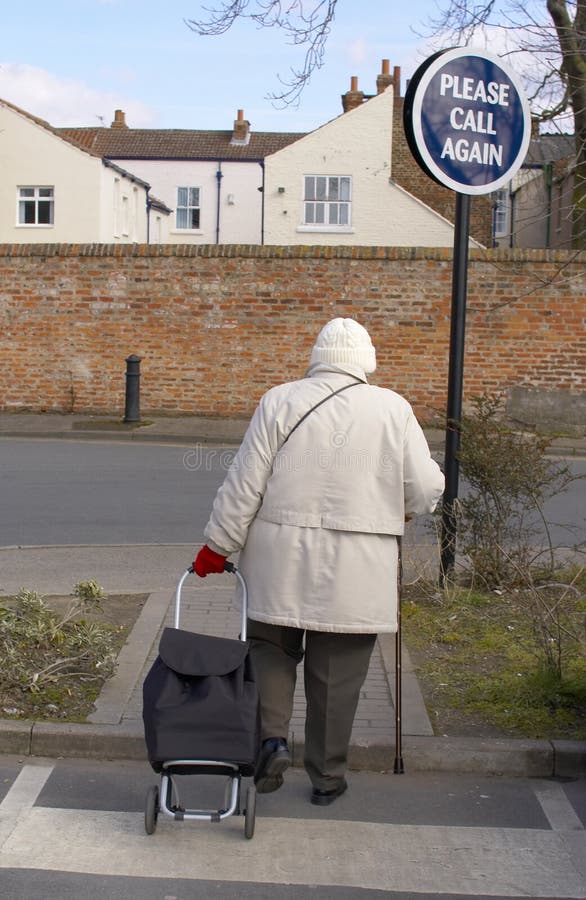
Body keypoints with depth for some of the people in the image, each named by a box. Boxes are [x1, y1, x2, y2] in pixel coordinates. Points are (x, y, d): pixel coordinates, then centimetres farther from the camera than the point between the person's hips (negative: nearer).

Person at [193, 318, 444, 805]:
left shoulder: (280, 402, -2)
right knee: (337, 675, 10)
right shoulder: (392, 409, -2)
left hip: (281, 560, 0)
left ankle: (272, 737, -1)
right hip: (355, 572, 0)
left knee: (270, 646, 18)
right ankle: (327, 777, 20)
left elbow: (244, 484, -3)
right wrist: (398, 506, 22)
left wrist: (218, 545, 6)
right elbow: (426, 490, 0)